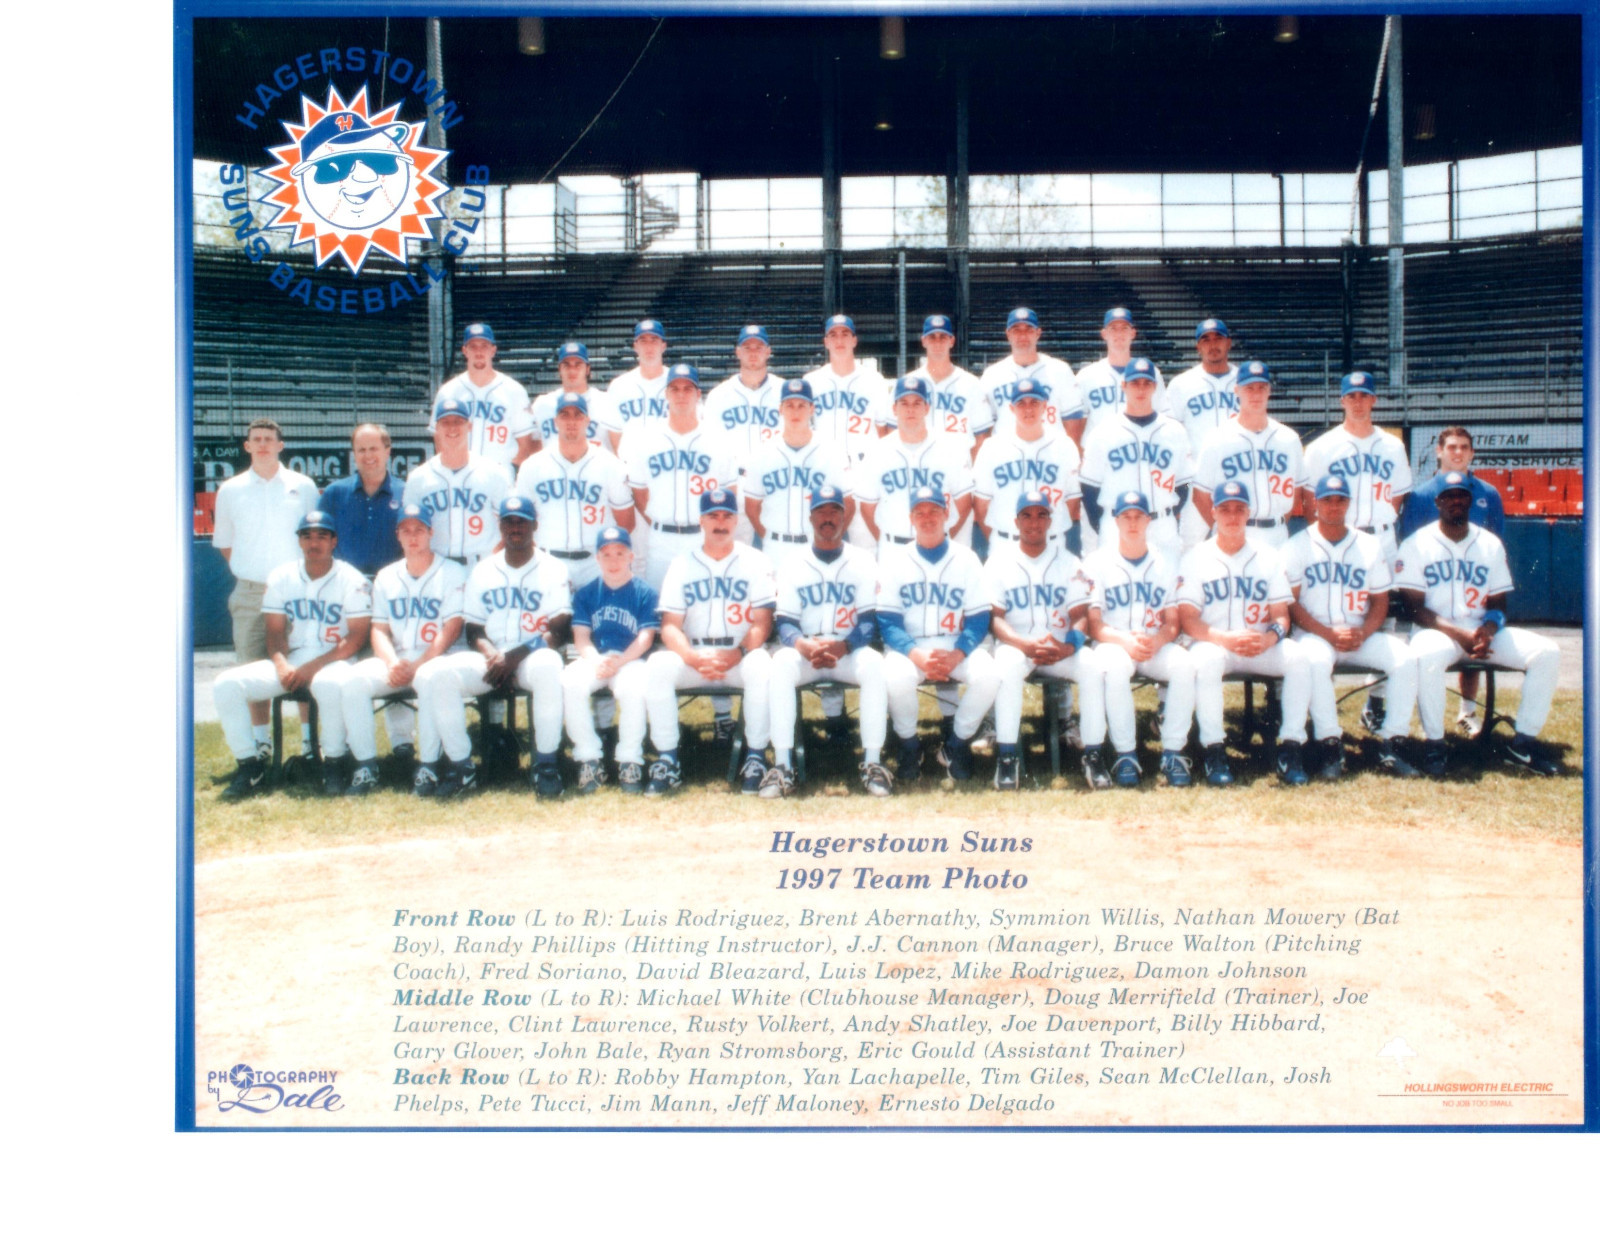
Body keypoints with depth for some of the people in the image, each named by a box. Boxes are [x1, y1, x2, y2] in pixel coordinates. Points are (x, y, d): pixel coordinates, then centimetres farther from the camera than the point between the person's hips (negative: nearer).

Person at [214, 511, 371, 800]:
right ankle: (250, 766, -7)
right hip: (290, 662, 5)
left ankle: (333, 763, -21)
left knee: (329, 684, -41)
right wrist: (281, 665, -14)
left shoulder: (352, 580, -3)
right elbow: (275, 631, 7)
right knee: (226, 684, -16)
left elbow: (357, 637, -10)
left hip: (333, 662, -5)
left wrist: (312, 667, -19)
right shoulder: (281, 577, 11)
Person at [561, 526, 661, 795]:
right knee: (570, 681, -30)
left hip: (631, 660, -2)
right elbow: (581, 637, 5)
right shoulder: (585, 593, 14)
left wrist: (618, 662, -19)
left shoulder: (644, 593, 7)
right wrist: (598, 661, -17)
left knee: (634, 685, -37)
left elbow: (645, 637, -2)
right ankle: (589, 759, -18)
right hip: (594, 659, 2)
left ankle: (630, 761, -21)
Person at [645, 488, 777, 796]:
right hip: (692, 656, 1)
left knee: (760, 665, -34)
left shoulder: (755, 561, 6)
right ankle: (667, 761, -20)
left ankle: (756, 759, -20)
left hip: (741, 657, -1)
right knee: (659, 664, -29)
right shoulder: (682, 565, 10)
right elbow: (670, 626, 1)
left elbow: (761, 623, -2)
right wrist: (695, 659, -19)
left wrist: (736, 655, -20)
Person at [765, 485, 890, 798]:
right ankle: (782, 766, -32)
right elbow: (785, 623, -1)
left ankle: (873, 762, -28)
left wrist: (841, 647, -22)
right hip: (804, 651, 0)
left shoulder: (862, 561, 6)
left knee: (874, 663, -32)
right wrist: (804, 646, -24)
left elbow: (869, 621, -2)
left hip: (850, 651, 0)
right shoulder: (792, 564, 7)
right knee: (780, 663, -31)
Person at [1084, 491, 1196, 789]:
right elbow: (1094, 625, -3)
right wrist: (1125, 641, -22)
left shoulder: (1167, 563, 11)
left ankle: (1173, 753, -21)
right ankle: (1125, 754, -25)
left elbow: (1173, 623, 7)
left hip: (1157, 645, 2)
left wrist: (1156, 641, -17)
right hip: (1113, 643, -2)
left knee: (1184, 663, -29)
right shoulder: (1097, 562, 3)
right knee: (1115, 664, -36)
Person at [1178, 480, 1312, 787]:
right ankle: (1214, 751, -27)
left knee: (1297, 657, -27)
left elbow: (1281, 615, 5)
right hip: (1213, 643, -2)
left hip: (1260, 647, 2)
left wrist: (1269, 637, -19)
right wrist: (1227, 639, -23)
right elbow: (1188, 620, -6)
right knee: (1206, 659, -36)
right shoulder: (1195, 559, 4)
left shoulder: (1269, 557, 11)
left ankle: (1290, 747, -21)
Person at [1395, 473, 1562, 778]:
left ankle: (1524, 742, -8)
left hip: (1482, 631, 5)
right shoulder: (1417, 544, -1)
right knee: (1427, 655, -40)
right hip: (1436, 630, -5)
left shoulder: (1491, 544, 12)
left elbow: (1498, 604, 10)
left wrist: (1488, 628, -14)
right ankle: (1433, 742, -23)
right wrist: (1458, 634, -22)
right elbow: (1415, 607, -9)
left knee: (1547, 651, -16)